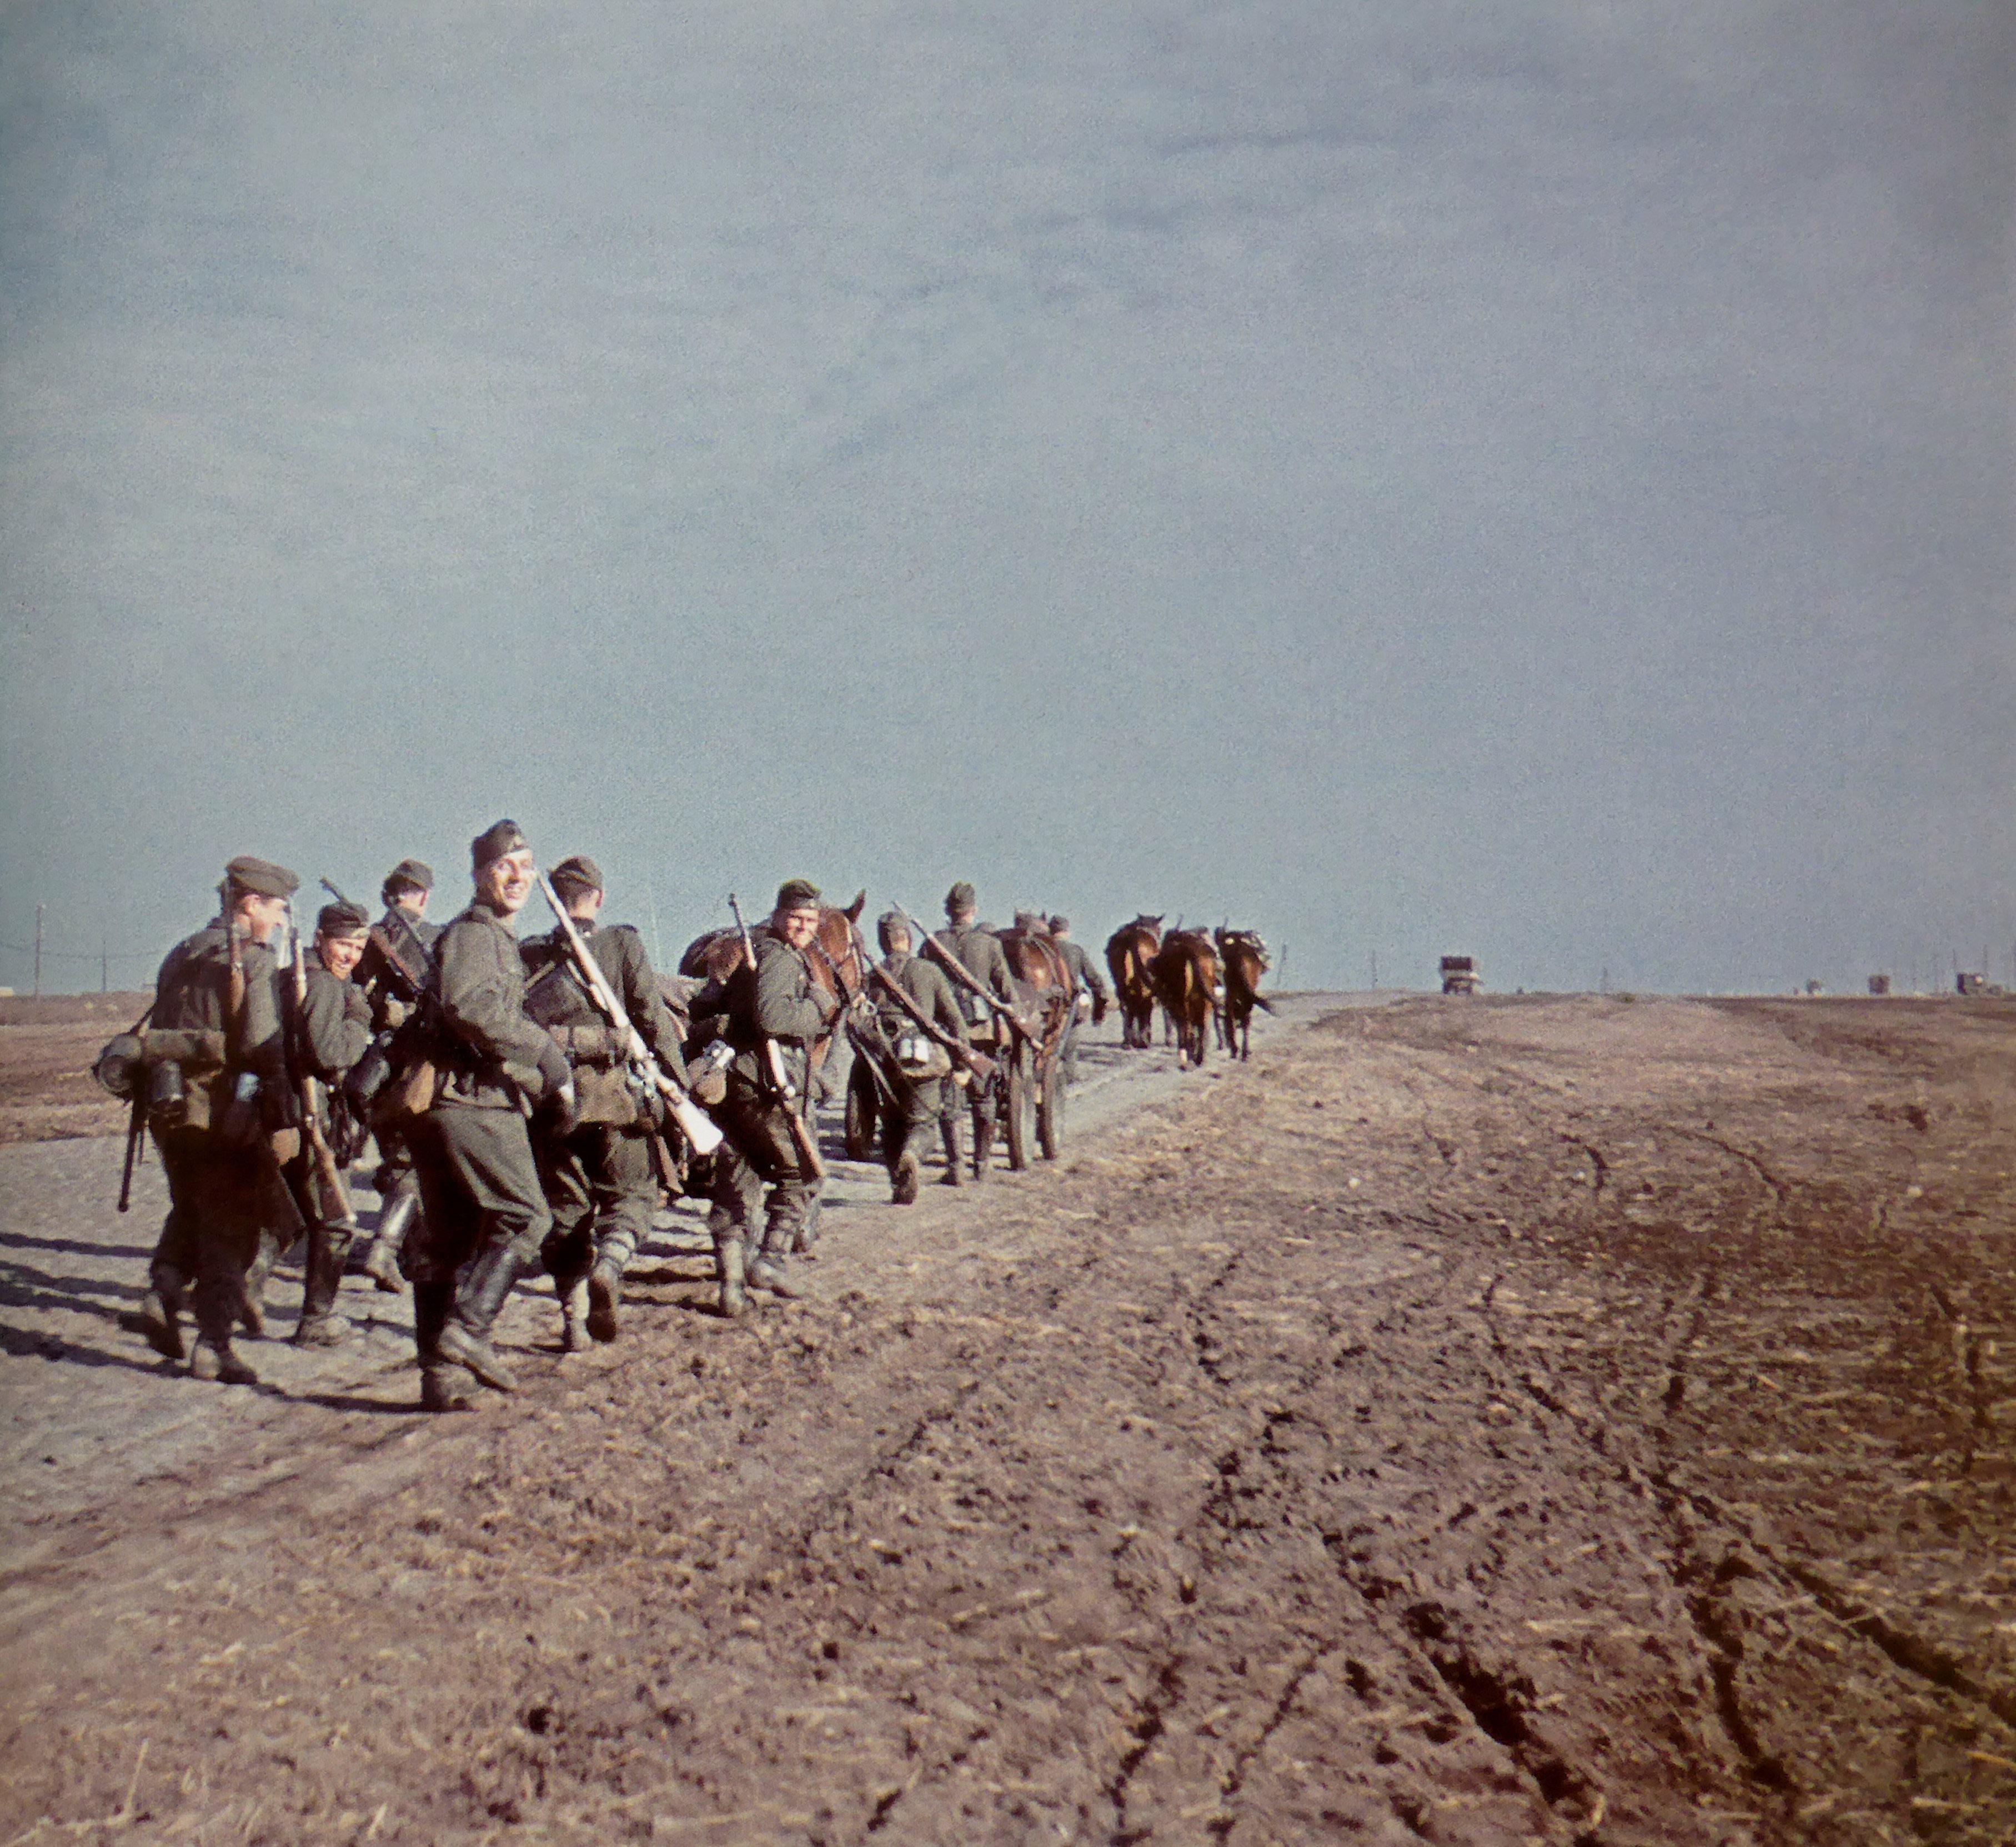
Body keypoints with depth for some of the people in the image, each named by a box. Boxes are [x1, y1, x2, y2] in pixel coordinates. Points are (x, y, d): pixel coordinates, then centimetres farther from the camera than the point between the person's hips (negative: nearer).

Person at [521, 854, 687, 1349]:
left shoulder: (531, 954, 7)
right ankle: (610, 1262, -19)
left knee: (566, 1205, 12)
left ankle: (574, 1319, 8)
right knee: (631, 1191, 11)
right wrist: (680, 1085, -3)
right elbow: (654, 1019, -5)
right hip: (610, 1091, -2)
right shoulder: (622, 943, 0)